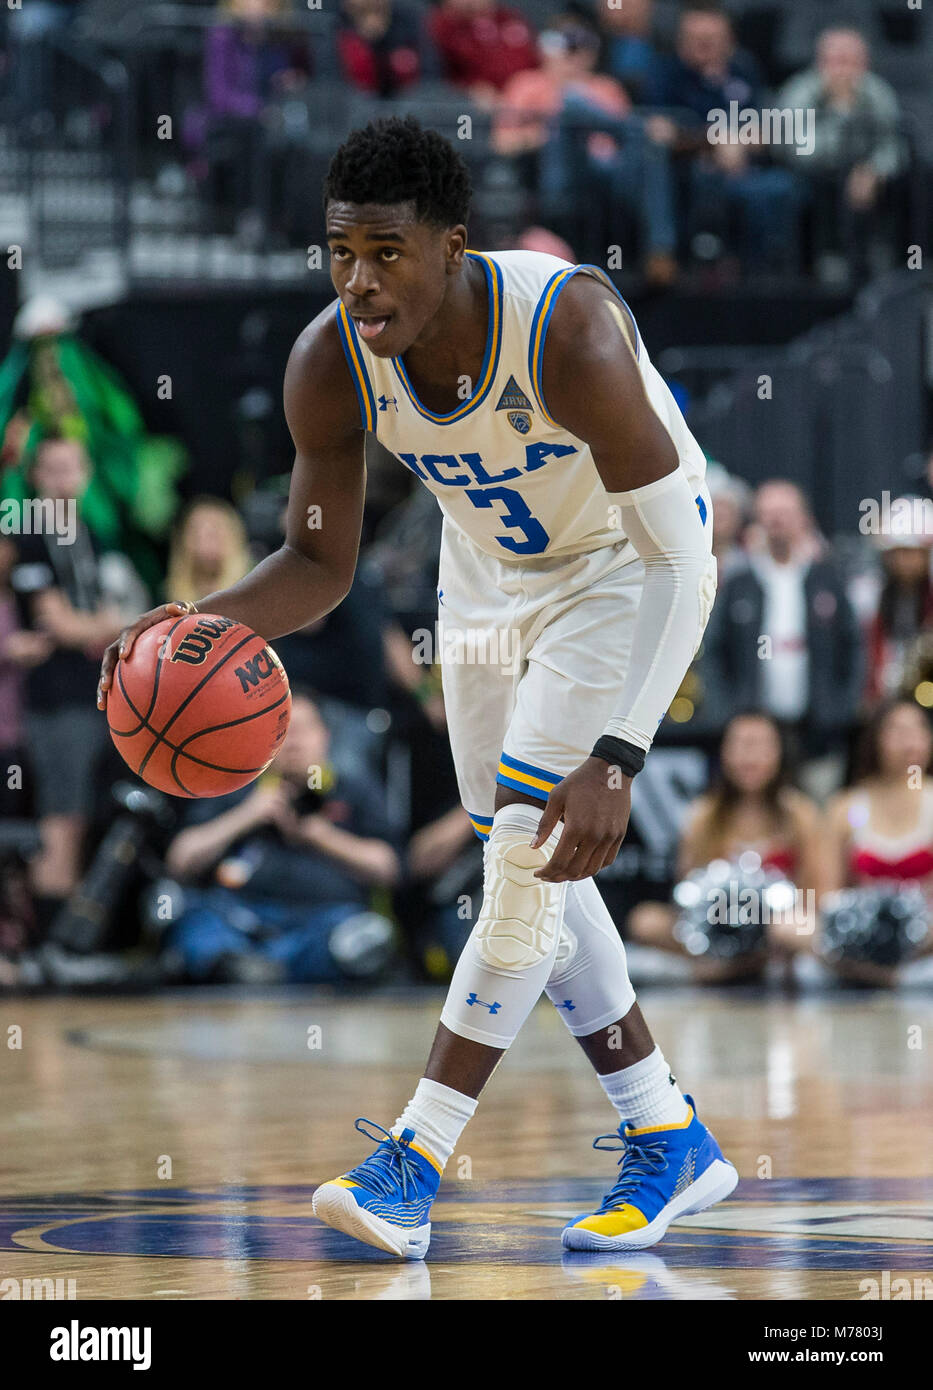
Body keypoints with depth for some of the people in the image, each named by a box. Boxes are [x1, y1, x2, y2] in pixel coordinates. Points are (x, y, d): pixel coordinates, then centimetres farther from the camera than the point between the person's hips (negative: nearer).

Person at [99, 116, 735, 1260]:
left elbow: (678, 557, -35)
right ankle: (669, 1140, 22)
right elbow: (319, 565, -9)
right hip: (489, 569, 6)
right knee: (524, 870, 10)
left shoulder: (566, 328, -38)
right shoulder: (328, 365, -23)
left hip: (627, 566, -6)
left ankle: (414, 1161, -11)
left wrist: (614, 762, -44)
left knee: (532, 855, -15)